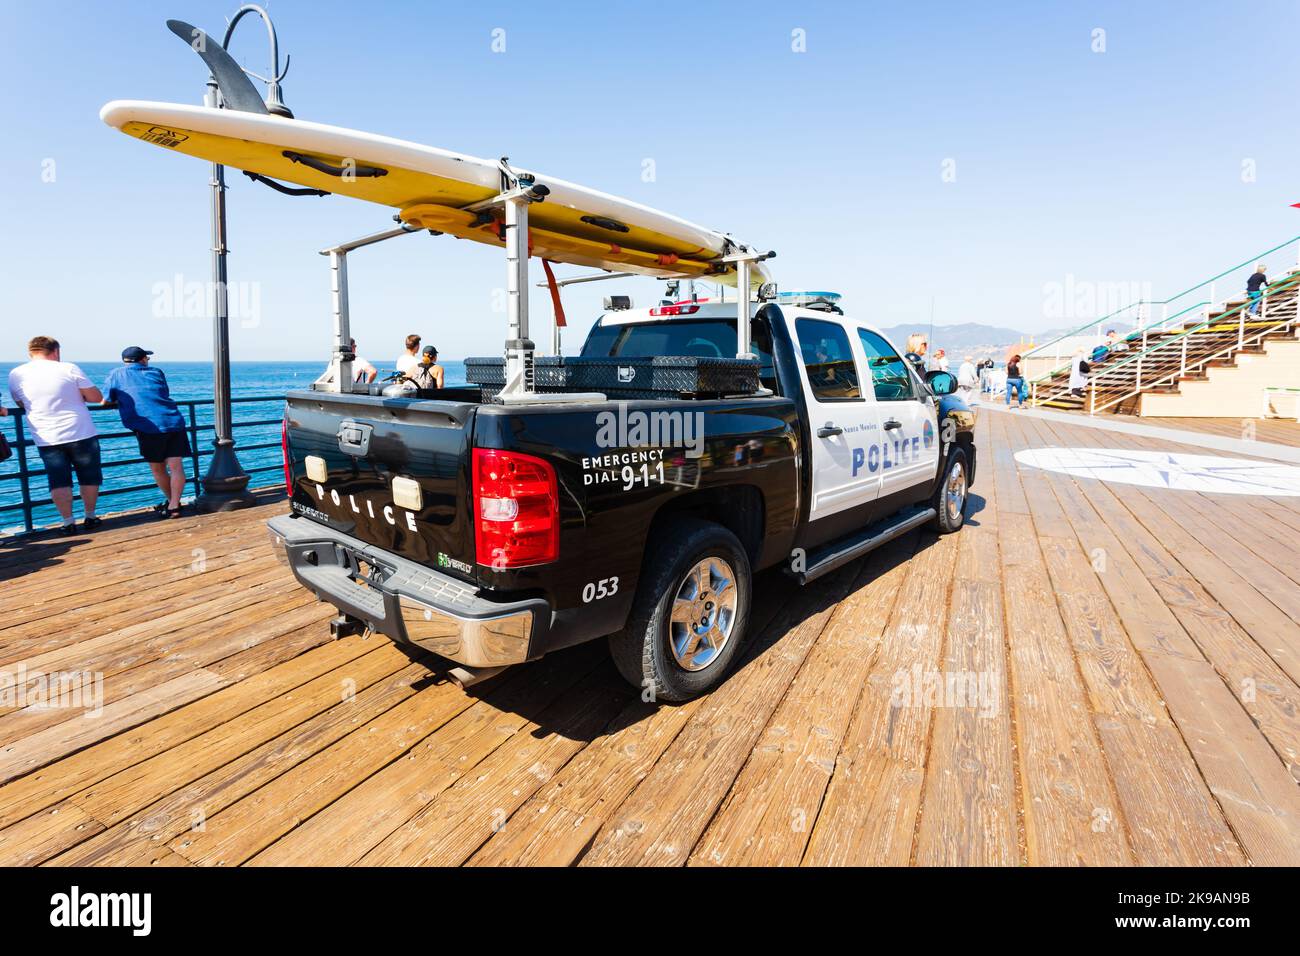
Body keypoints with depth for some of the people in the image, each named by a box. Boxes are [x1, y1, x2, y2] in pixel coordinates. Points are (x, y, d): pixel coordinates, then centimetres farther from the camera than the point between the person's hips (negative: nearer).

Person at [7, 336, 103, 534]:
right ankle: (90, 518, 17)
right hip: (82, 434, -2)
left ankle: (68, 523, 5)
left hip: (46, 439, 2)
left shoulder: (16, 374, 3)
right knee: (89, 478, 11)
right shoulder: (68, 369, -6)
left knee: (59, 481, 6)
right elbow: (97, 397, -4)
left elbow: (21, 404, 16)